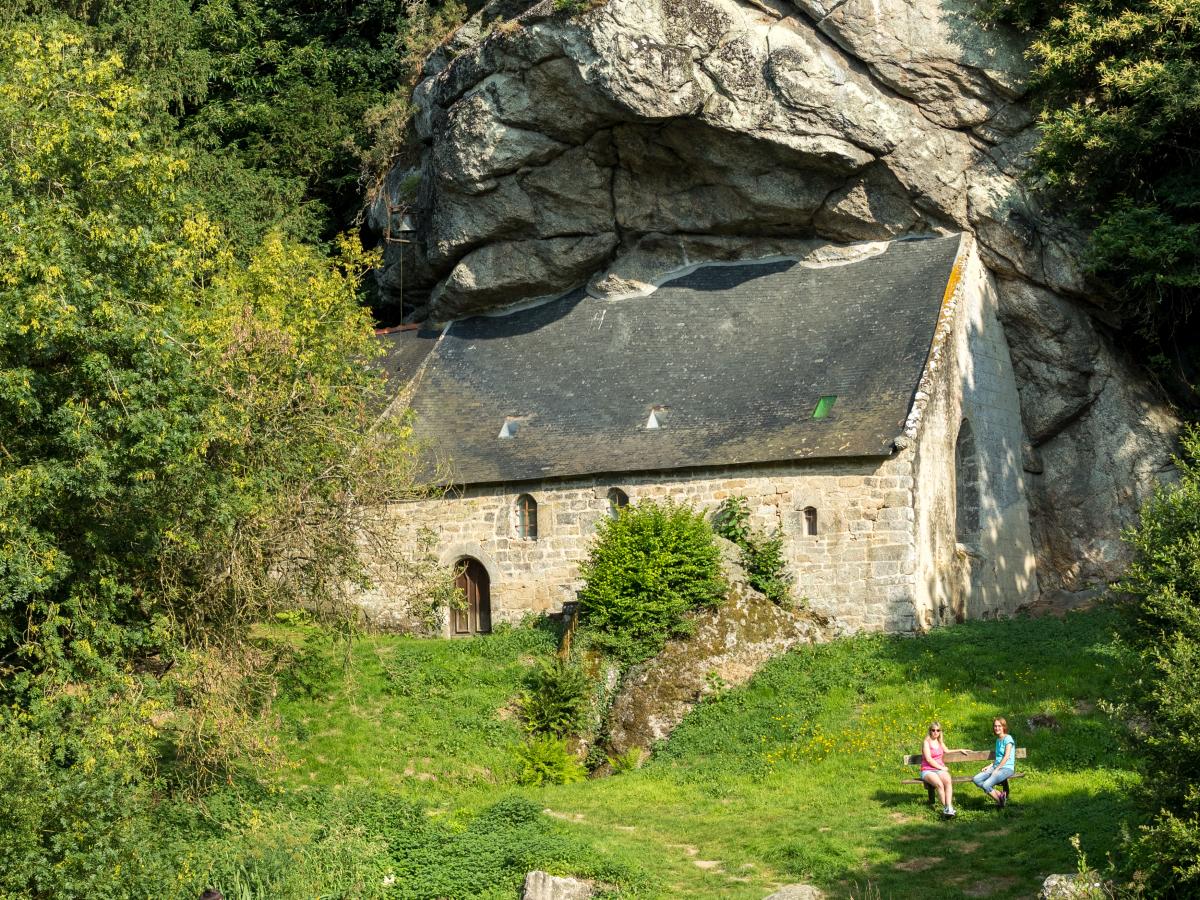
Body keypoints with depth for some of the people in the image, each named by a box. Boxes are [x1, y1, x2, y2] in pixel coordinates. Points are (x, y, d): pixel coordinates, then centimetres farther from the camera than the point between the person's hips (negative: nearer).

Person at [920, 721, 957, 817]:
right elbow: (929, 759, -9)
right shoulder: (926, 742, 0)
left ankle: (949, 807, -42)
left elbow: (947, 751, 40)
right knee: (939, 784, -36)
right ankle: (945, 808, -32)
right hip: (928, 771, -4)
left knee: (948, 781, -31)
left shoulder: (940, 742, 19)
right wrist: (941, 767, -11)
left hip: (940, 769, 5)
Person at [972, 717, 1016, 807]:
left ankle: (1000, 802, -4)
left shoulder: (1008, 738, -6)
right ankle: (1000, 795, -9)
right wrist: (990, 766, 7)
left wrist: (996, 769, -14)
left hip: (1006, 768, -8)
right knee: (976, 779, -14)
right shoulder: (998, 740, 19)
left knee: (986, 785, -28)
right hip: (996, 766, 8)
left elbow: (1007, 756, -13)